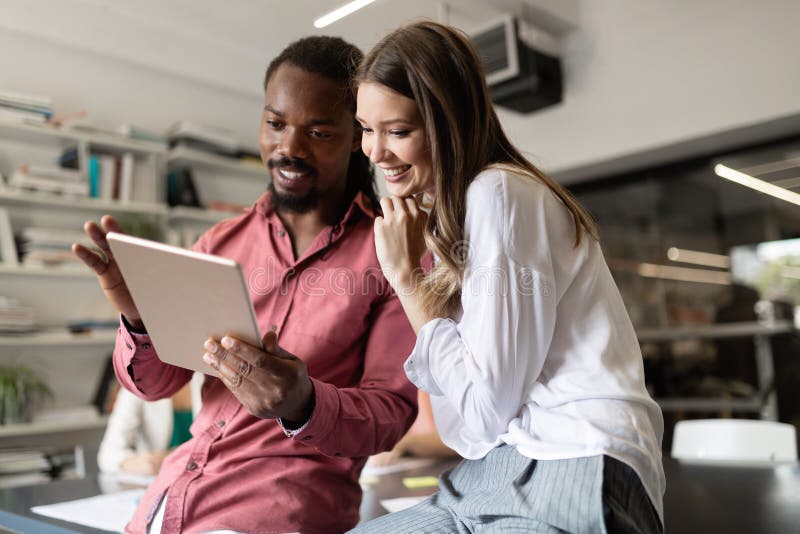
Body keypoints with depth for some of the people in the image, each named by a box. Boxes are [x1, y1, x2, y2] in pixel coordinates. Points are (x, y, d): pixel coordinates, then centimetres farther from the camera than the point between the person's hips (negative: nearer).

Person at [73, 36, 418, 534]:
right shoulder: (223, 241, 7)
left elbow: (393, 412, -7)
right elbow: (153, 383, 8)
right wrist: (140, 319, -13)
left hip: (290, 493, -4)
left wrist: (304, 405, -26)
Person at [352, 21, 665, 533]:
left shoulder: (498, 192, -12)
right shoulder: (455, 209, 17)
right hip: (500, 478, 9)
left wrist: (407, 276, -10)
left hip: (567, 483, -9)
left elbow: (486, 408, -14)